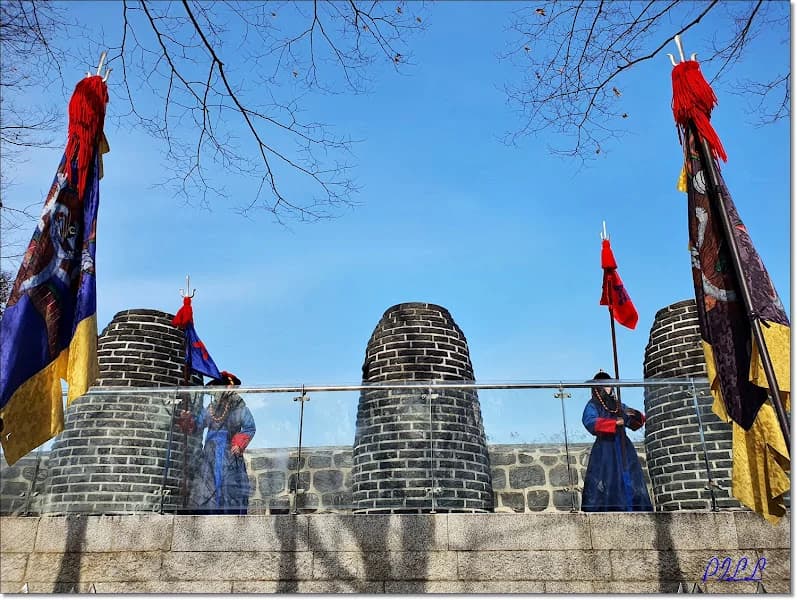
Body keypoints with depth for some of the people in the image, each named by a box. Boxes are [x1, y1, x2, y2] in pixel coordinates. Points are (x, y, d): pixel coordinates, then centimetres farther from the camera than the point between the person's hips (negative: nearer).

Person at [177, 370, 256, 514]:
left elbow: (249, 428, 1)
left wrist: (239, 444, -10)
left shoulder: (239, 407, 3)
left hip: (230, 455, -3)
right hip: (210, 455, 4)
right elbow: (196, 426, 9)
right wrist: (187, 419, -11)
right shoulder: (210, 408, 13)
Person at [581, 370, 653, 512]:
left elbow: (640, 421, 18)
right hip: (604, 450, -5)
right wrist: (616, 422, -18)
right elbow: (591, 423, -15)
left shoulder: (619, 405, 21)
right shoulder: (592, 406, 4)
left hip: (624, 449, 5)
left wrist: (634, 415, -5)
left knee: (631, 483, -2)